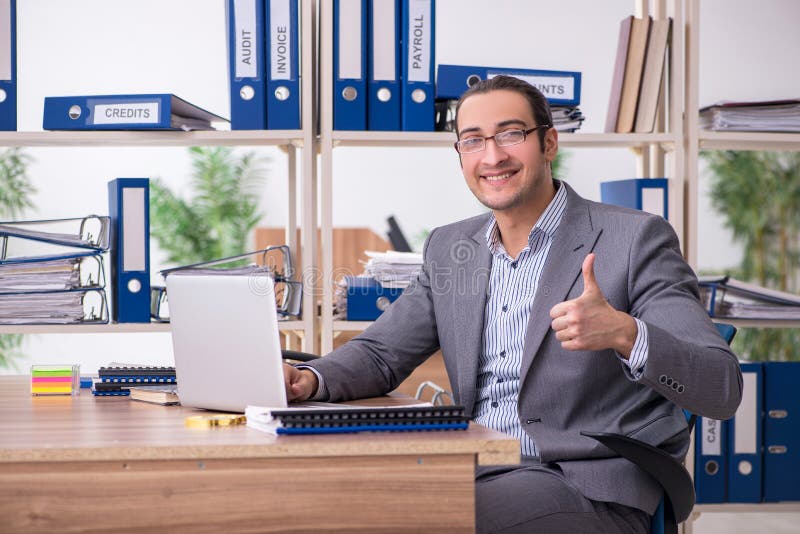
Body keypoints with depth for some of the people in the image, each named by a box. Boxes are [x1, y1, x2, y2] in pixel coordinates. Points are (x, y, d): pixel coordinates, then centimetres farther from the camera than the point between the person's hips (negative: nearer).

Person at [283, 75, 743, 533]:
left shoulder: (635, 238, -6)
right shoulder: (449, 247, 13)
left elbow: (722, 389, -12)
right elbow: (380, 353, 17)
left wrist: (624, 333, -33)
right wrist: (310, 379, -6)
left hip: (591, 491, -5)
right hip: (480, 474, 6)